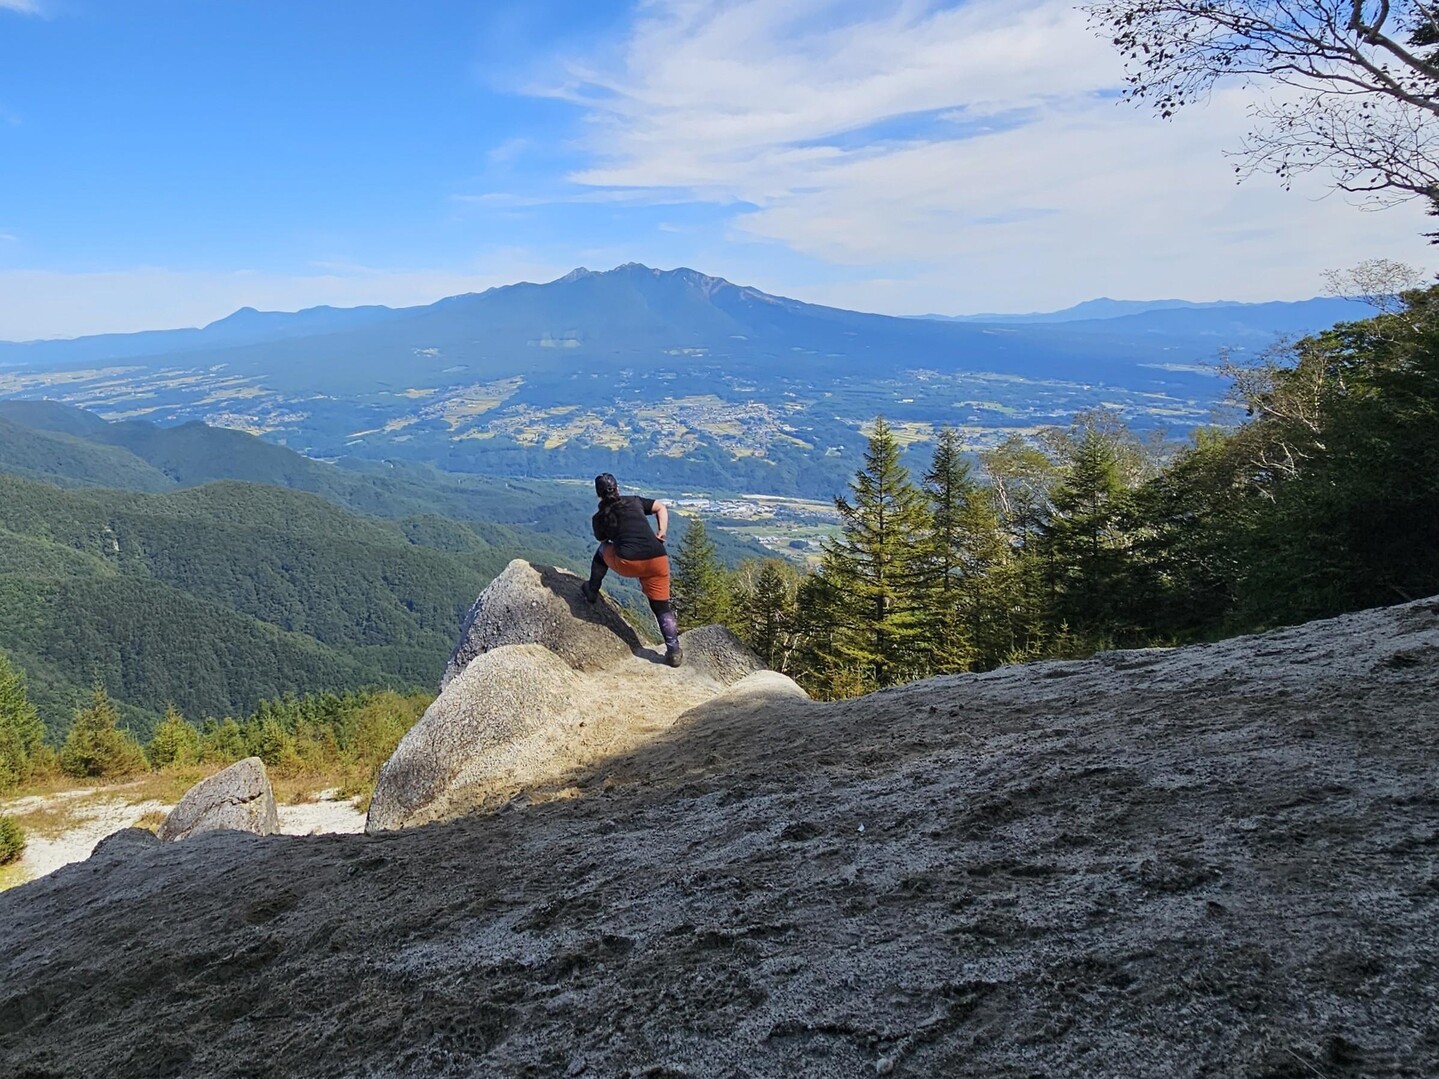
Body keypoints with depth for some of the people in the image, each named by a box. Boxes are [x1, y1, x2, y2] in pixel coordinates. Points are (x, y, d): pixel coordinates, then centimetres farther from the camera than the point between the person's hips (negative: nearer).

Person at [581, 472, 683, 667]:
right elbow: (661, 507, 19)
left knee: (603, 550, 32)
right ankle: (674, 651, 1)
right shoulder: (635, 501, 18)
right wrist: (662, 532, 10)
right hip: (657, 560, 1)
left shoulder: (598, 518, 15)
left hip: (627, 564, -1)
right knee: (661, 606, 11)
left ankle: (591, 591, 41)